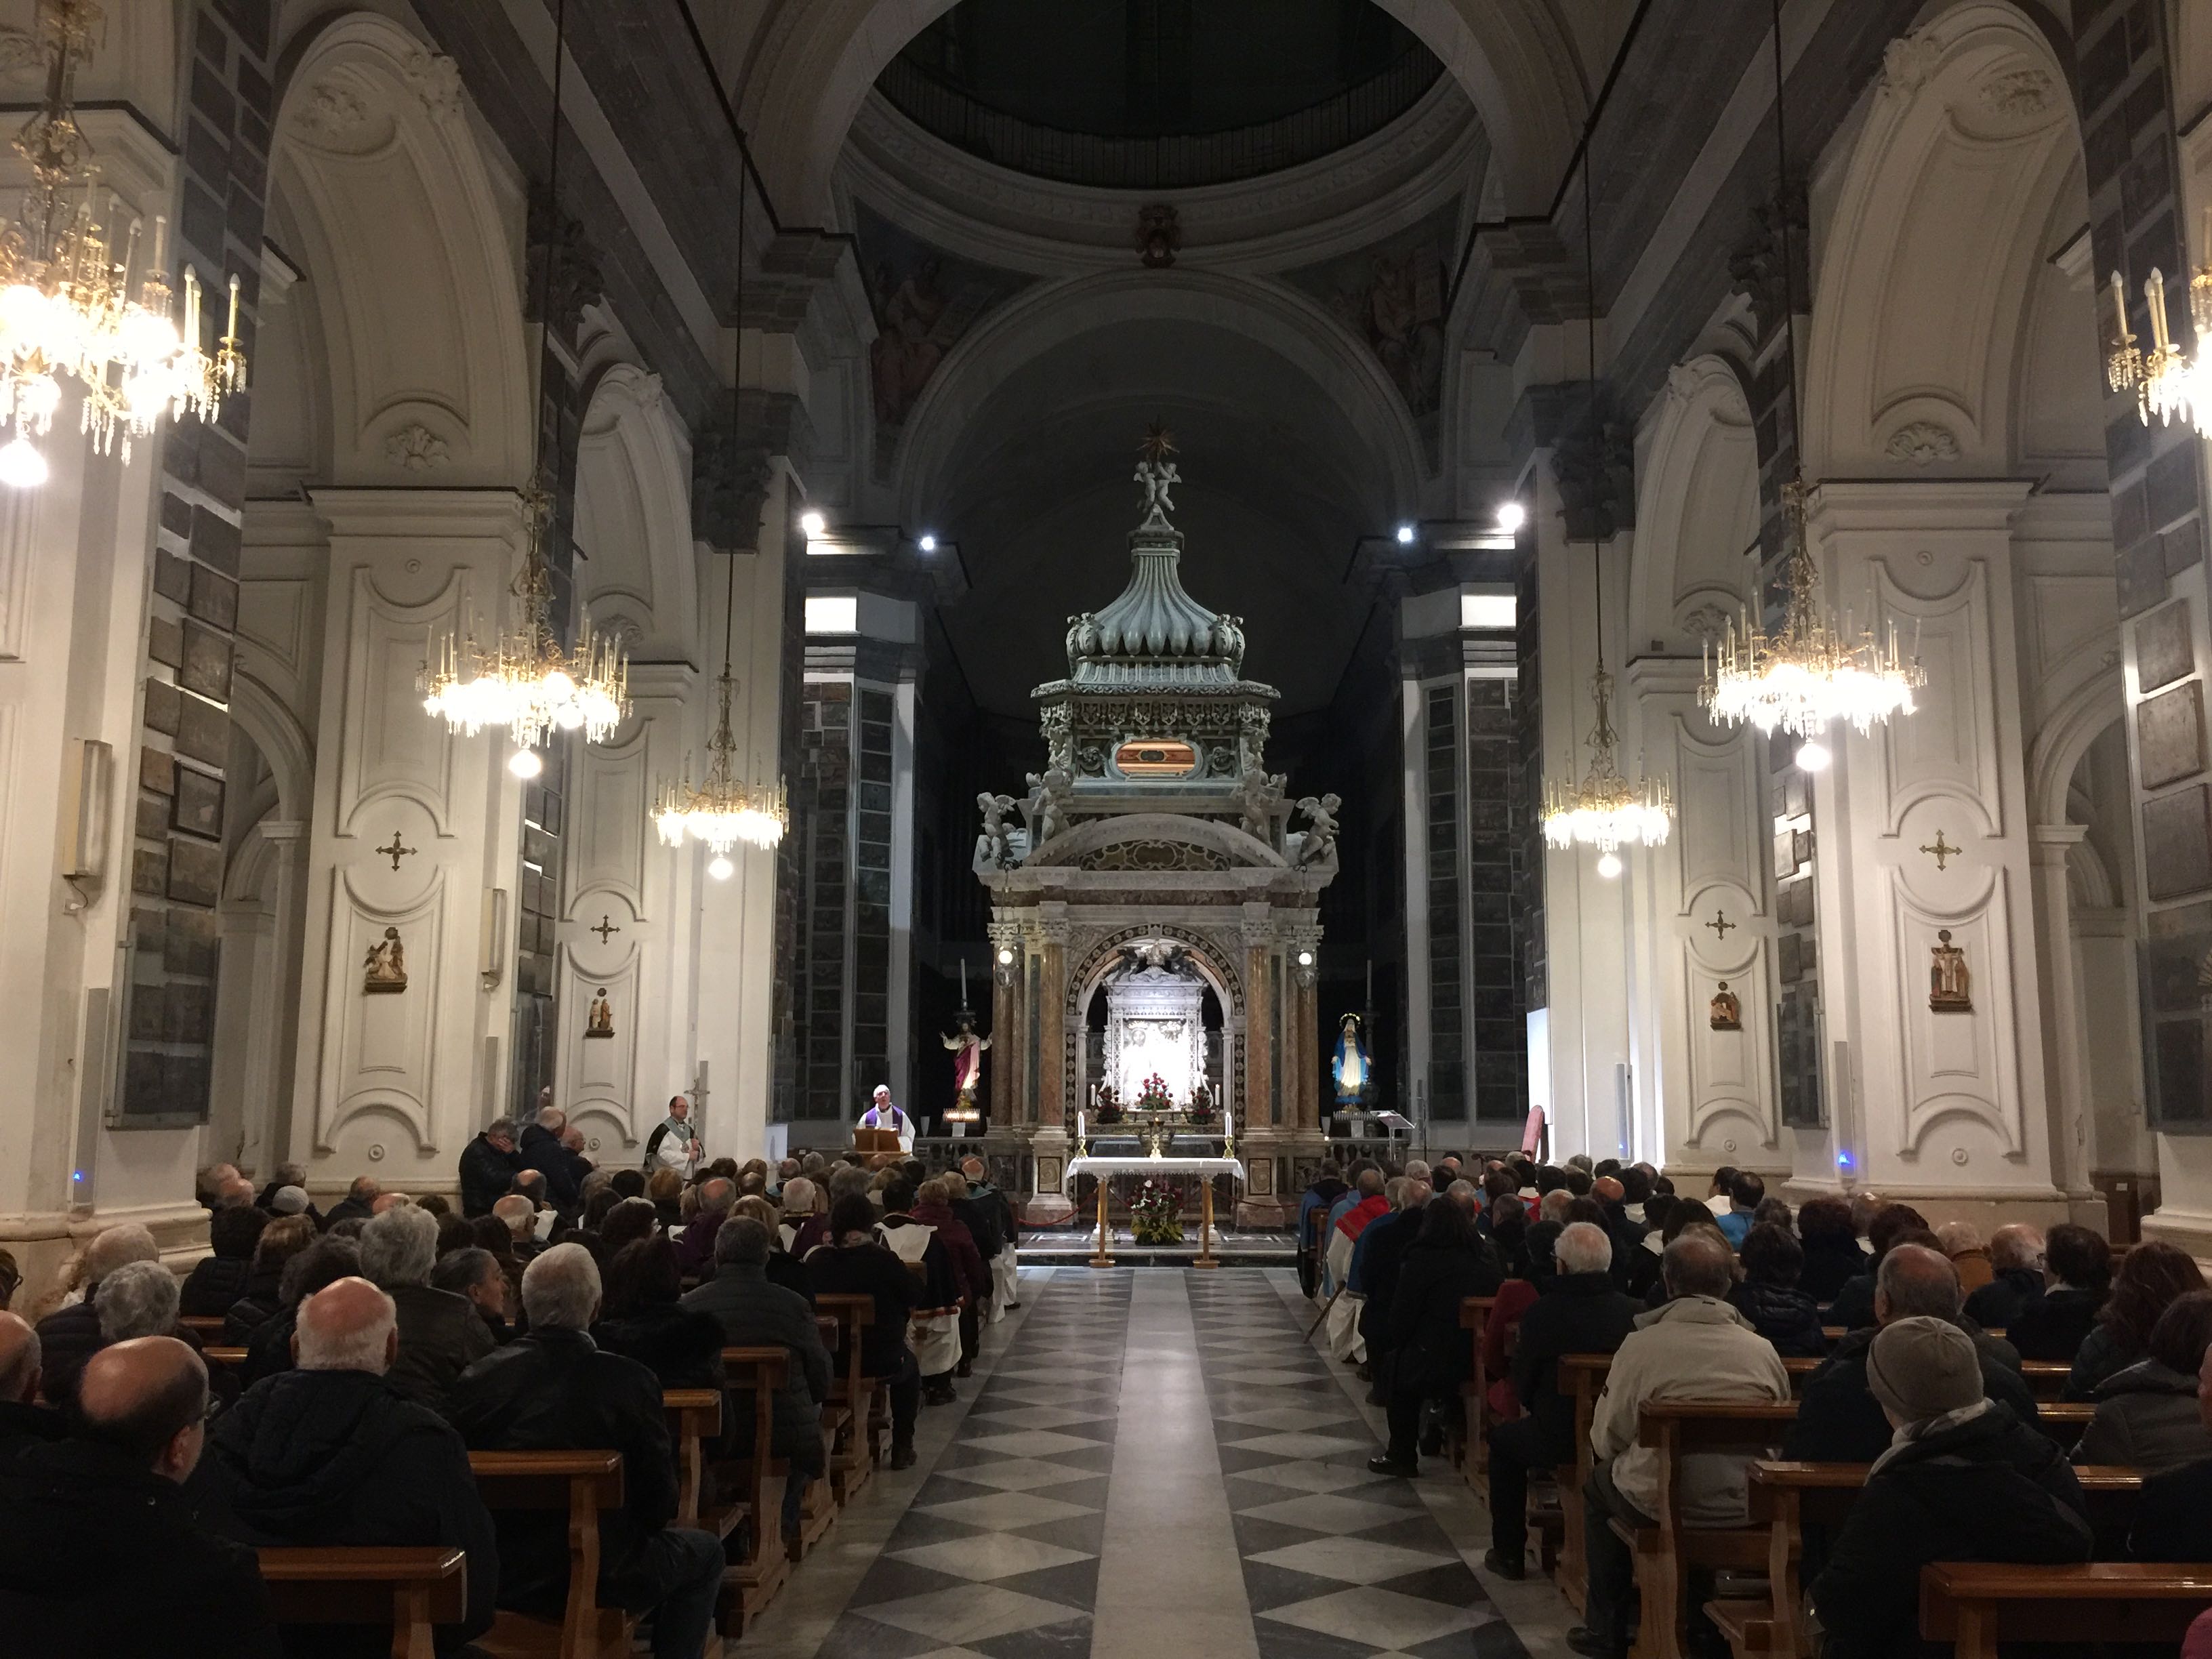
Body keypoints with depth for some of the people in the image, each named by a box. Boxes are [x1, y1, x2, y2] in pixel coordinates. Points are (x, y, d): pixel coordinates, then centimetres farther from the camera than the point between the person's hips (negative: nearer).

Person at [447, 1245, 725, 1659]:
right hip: (600, 1578, -4)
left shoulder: (477, 1377, -10)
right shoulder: (630, 1381, -18)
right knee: (705, 1552, 22)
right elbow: (660, 1502, -10)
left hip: (497, 1578, 4)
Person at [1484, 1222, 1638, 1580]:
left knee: (1503, 1440, 26)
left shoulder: (1542, 1312, -18)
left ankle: (1509, 1553, 29)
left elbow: (1523, 1382, -6)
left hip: (1558, 1440, -4)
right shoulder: (1635, 1311, -11)